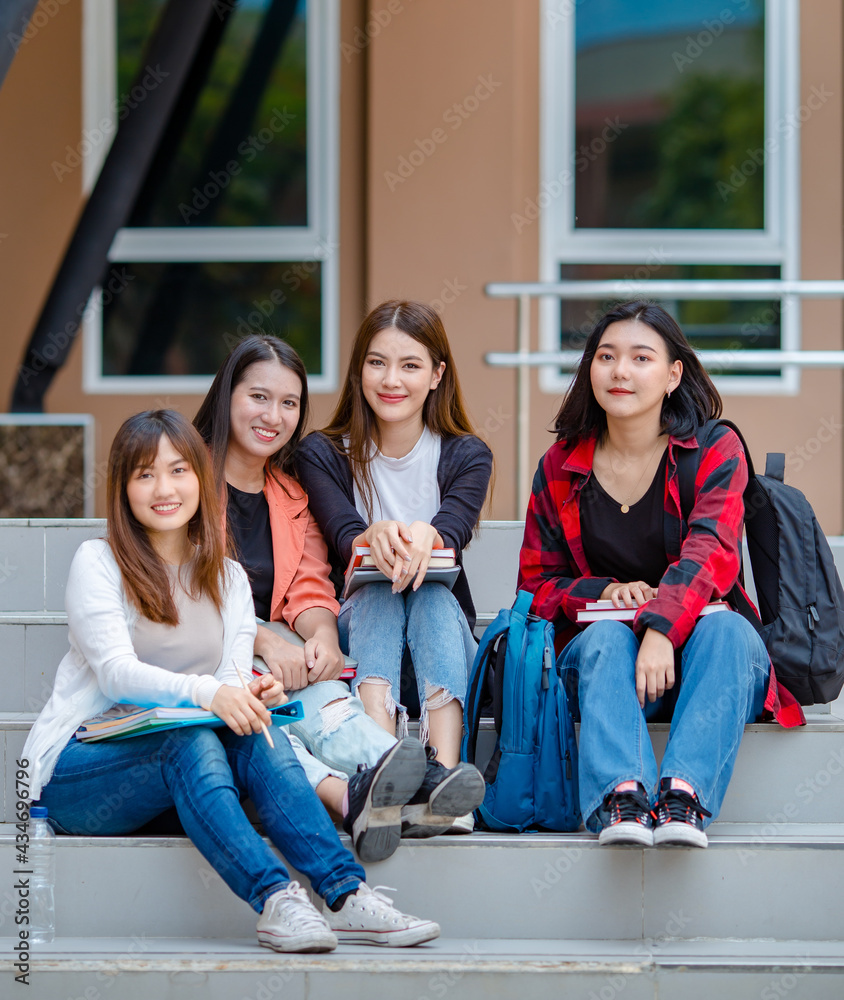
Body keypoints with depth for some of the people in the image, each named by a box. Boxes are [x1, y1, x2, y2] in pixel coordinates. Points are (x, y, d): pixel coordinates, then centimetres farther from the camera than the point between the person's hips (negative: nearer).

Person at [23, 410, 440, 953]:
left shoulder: (228, 578, 14)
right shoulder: (98, 562, -2)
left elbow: (232, 682, 3)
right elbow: (115, 671, -17)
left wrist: (252, 695, -23)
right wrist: (206, 693, -35)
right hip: (80, 761, -4)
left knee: (261, 741, -27)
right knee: (192, 743, -34)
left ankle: (347, 896, -41)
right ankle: (276, 902, -48)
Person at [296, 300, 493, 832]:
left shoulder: (467, 455, 3)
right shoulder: (323, 454, 3)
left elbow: (453, 531, -17)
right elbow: (343, 538, -15)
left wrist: (424, 537, -43)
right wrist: (376, 537, -41)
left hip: (446, 632, 0)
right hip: (357, 625, 0)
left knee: (433, 598, -32)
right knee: (377, 594, -32)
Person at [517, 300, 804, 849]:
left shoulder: (716, 449, -1)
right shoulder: (561, 467, 8)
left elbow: (712, 552, -19)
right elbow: (535, 586, 9)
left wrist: (660, 627, -38)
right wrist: (605, 593, -14)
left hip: (697, 654, -1)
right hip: (601, 658, 1)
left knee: (725, 629, -34)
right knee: (606, 637, -33)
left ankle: (687, 792, -52)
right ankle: (620, 796, -56)